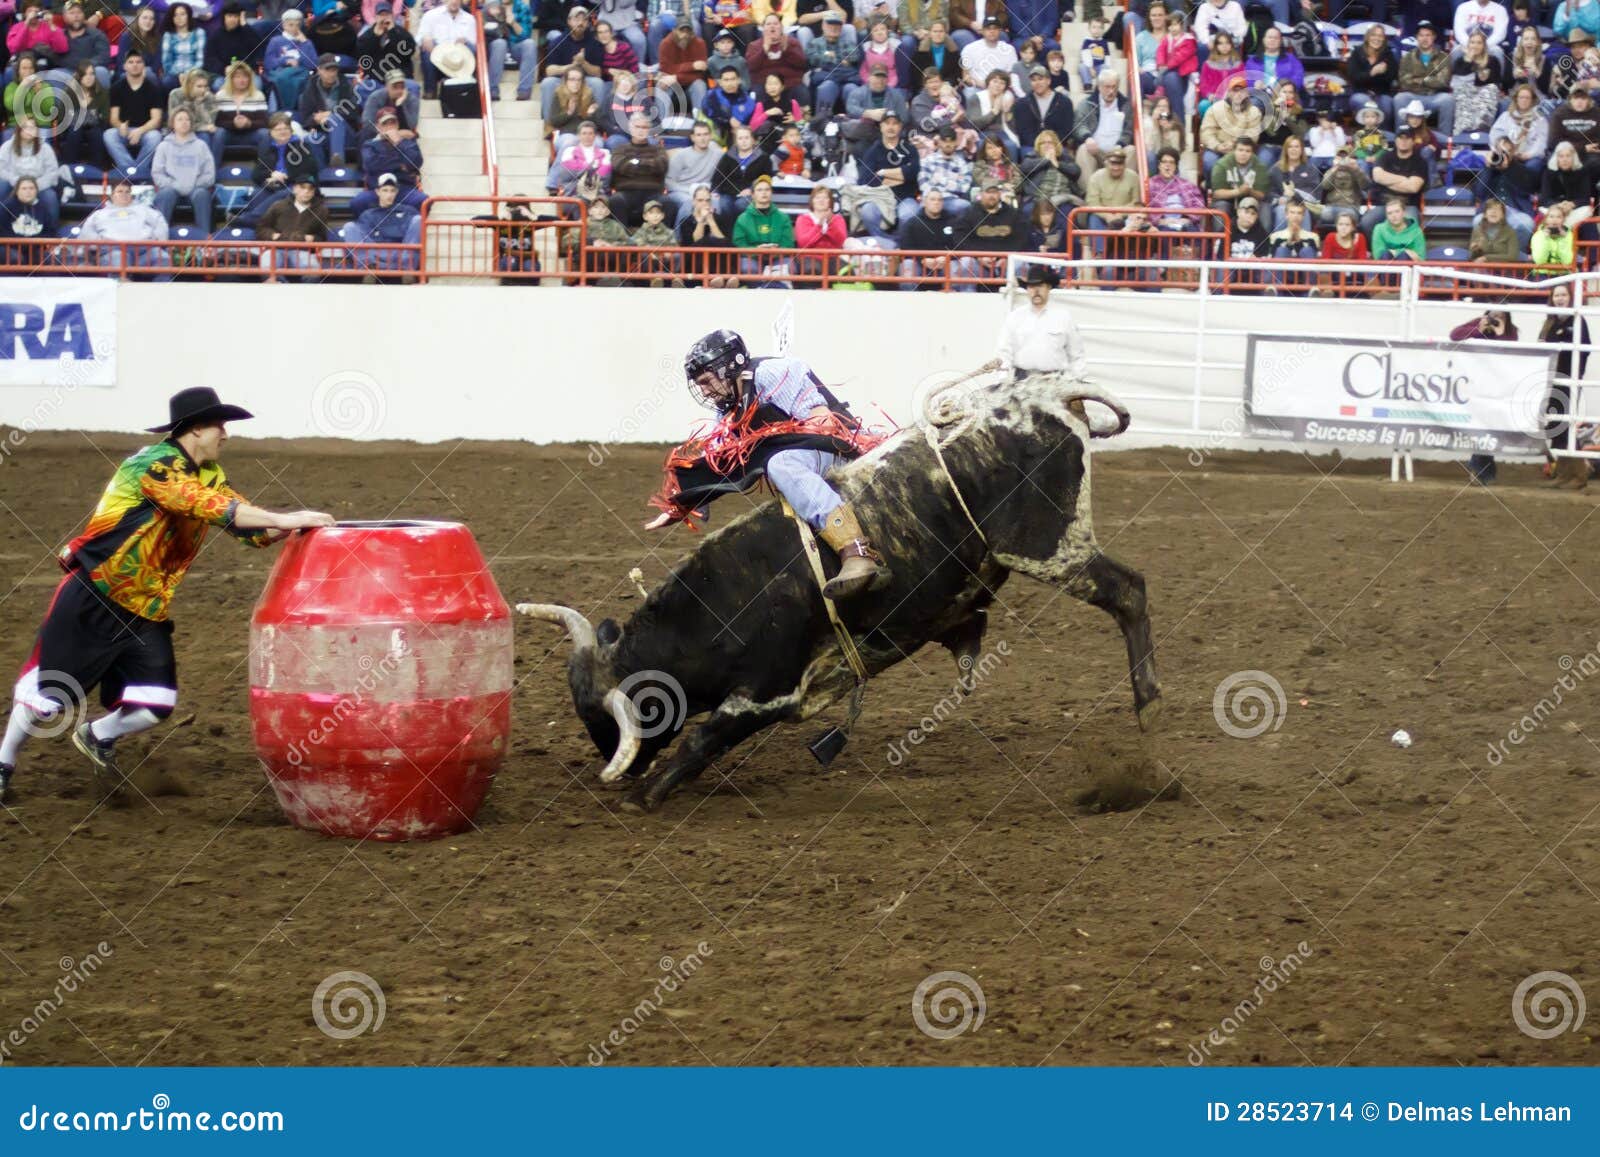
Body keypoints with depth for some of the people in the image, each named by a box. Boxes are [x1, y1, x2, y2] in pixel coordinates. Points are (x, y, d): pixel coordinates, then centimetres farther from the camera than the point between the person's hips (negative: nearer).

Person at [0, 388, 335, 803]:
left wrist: (294, 525, -17)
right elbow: (208, 506, -32)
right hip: (92, 598, -7)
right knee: (48, 692, 1)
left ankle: (98, 738, 24)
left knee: (156, 705, -5)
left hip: (145, 611, 7)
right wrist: (283, 520, -34)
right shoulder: (157, 464, -19)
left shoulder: (210, 475, 7)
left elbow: (251, 528, 2)